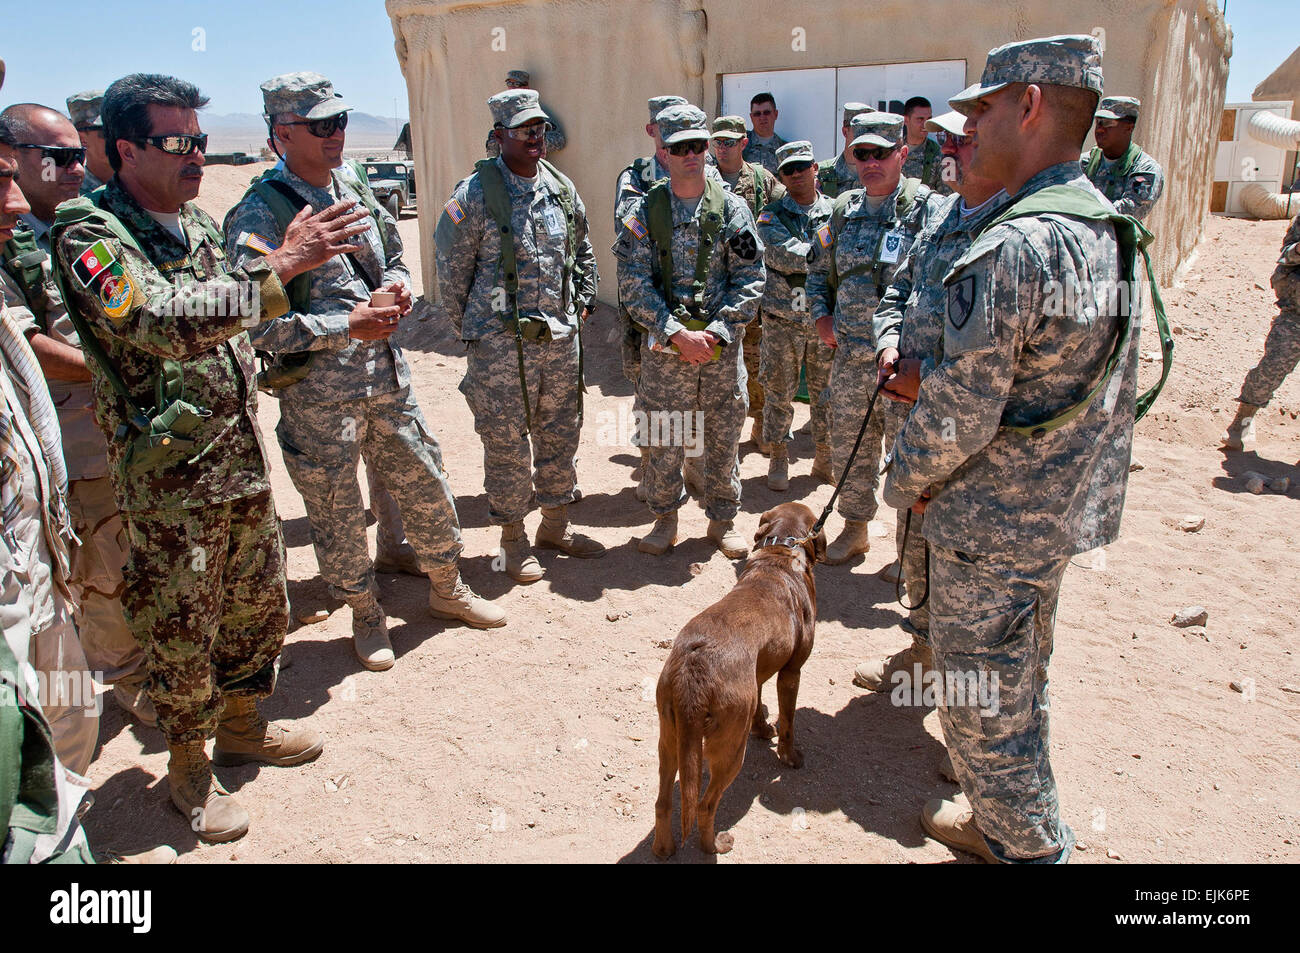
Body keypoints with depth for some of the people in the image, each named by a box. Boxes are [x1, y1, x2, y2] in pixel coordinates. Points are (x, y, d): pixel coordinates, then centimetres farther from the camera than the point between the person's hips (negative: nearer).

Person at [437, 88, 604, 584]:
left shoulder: (561, 187, 9)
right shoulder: (474, 194, -8)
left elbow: (582, 250, 22)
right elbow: (451, 268, -3)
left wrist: (582, 302, 14)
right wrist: (474, 329, 1)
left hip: (561, 337, 6)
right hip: (502, 343, -5)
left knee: (561, 434, 14)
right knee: (508, 443, 3)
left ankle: (555, 525, 31)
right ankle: (513, 539, 19)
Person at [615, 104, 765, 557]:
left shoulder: (732, 208, 2)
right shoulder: (645, 212, 0)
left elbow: (750, 279, -1)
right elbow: (634, 284, -6)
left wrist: (716, 331, -13)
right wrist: (676, 334, -15)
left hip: (722, 345, 1)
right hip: (664, 347, -1)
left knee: (724, 435, 9)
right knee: (663, 437, 5)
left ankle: (723, 519, 26)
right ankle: (665, 519, 25)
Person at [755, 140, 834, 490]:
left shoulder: (835, 212, 7)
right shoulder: (772, 216, 0)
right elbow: (789, 256, -17)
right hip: (783, 320, -2)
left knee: (827, 393, 10)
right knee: (780, 393, 6)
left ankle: (825, 459, 24)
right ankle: (779, 459, 21)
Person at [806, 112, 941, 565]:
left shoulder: (927, 209, -7)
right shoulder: (844, 209, 11)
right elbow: (820, 270, 23)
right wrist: (821, 314, 6)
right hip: (850, 357, 5)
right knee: (849, 450, 16)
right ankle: (855, 527, 36)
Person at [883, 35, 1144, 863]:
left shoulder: (1011, 249, -26)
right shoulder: (1113, 233, 5)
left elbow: (960, 417, -25)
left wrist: (905, 482, -5)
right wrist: (934, 384, 11)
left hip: (993, 520, -9)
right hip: (1069, 507, 10)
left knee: (982, 706, 9)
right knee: (1023, 684, 25)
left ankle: (1032, 851, 27)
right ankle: (1009, 822, 44)